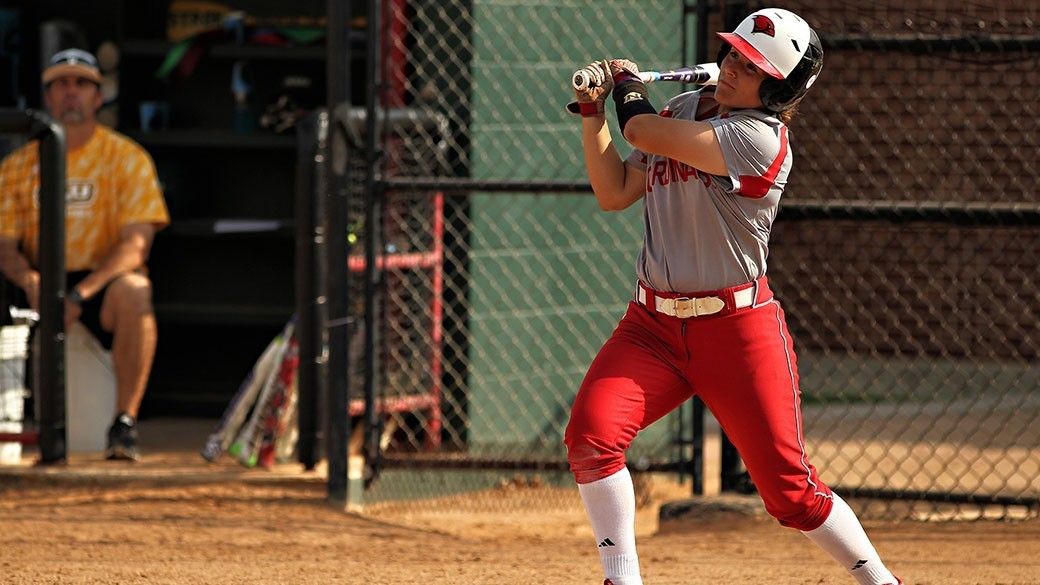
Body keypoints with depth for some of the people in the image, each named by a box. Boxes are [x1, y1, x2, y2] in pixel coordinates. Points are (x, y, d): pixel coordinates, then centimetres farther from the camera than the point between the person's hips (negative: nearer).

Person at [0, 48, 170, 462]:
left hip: (102, 280, -3)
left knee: (133, 292, -37)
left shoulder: (127, 158, 0)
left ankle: (125, 423, -32)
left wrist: (80, 294, -25)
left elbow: (136, 244, -10)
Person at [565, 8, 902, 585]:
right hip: (653, 323, 6)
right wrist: (592, 110, 2)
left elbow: (644, 132, -17)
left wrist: (629, 90, 4)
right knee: (590, 432, -18)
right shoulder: (683, 111, 11)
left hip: (738, 327, -6)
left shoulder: (761, 138, -15)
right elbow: (614, 193, 11)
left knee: (790, 489, -3)